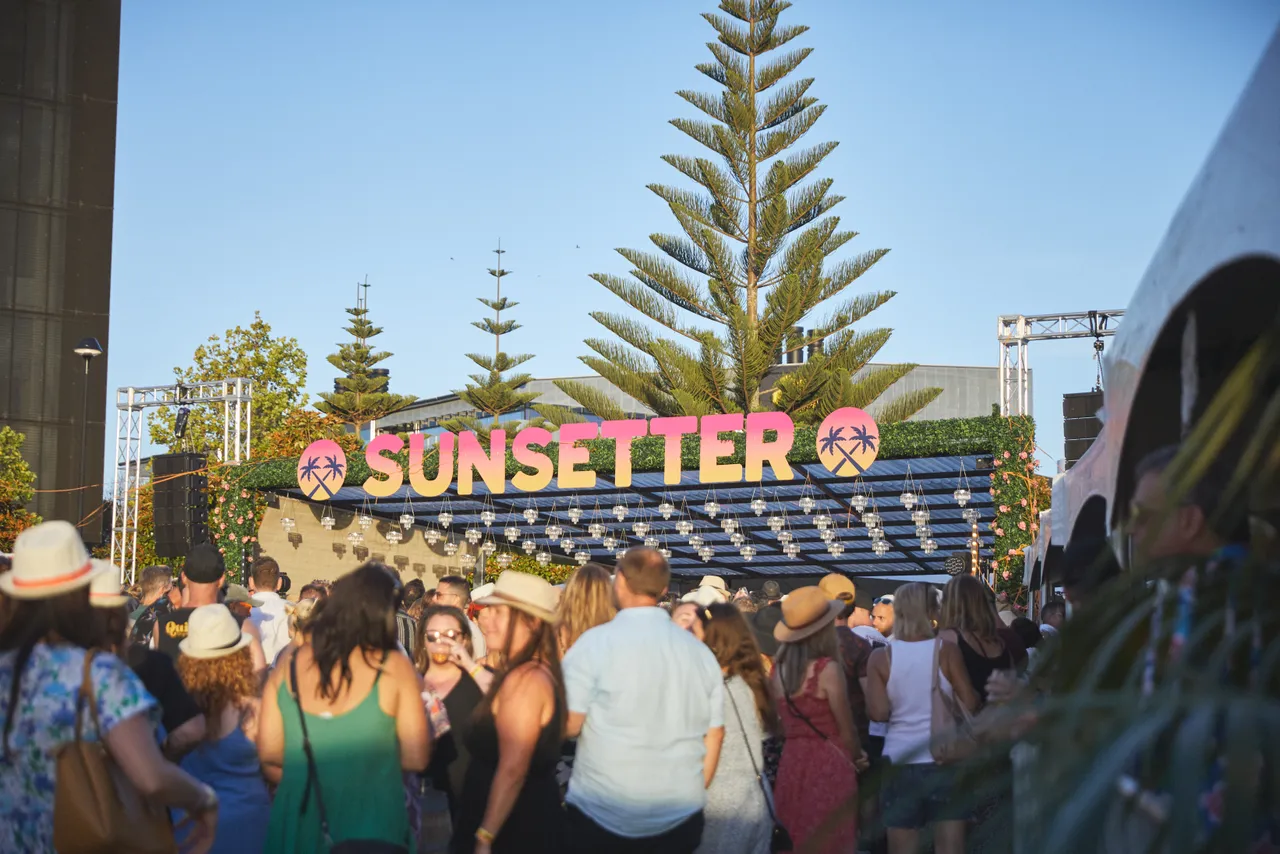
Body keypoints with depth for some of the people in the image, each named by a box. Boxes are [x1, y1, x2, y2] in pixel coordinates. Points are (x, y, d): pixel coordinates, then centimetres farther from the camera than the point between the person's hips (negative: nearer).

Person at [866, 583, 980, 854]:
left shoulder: (881, 657, -4)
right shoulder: (947, 650, -5)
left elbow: (878, 712, -9)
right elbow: (969, 704, -6)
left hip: (900, 763, 1)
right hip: (944, 759, 0)